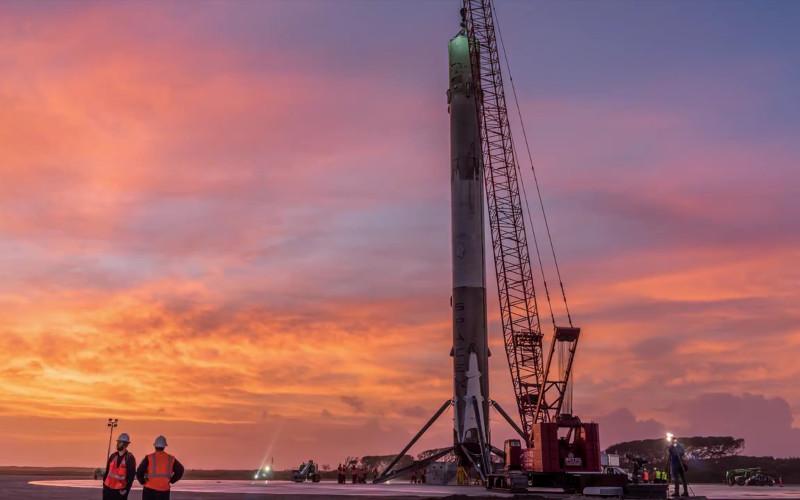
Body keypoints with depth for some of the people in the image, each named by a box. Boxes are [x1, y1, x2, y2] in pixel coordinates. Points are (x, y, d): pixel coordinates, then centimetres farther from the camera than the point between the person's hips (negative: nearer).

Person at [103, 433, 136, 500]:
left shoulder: (129, 458, -11)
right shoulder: (113, 456, 4)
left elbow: (131, 475, -11)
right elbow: (107, 470, 11)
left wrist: (126, 489, -13)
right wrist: (104, 483, 9)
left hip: (120, 490, -5)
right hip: (108, 488, 5)